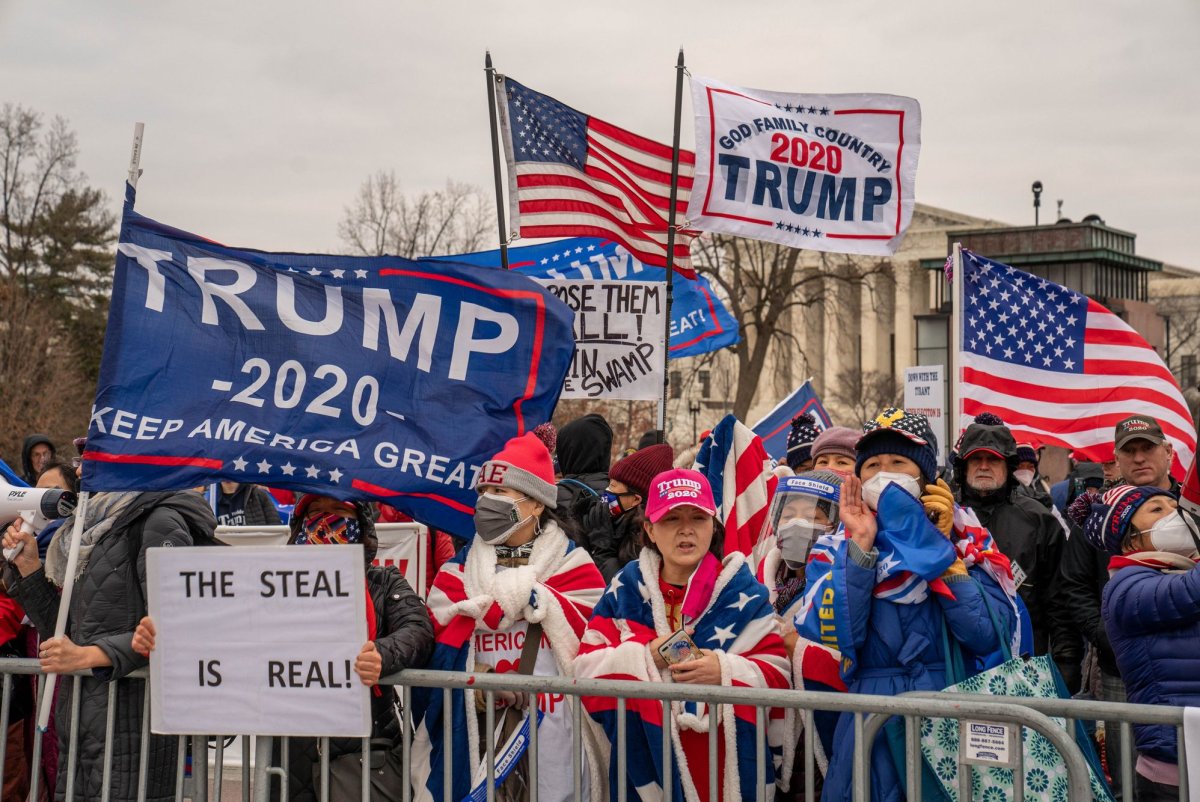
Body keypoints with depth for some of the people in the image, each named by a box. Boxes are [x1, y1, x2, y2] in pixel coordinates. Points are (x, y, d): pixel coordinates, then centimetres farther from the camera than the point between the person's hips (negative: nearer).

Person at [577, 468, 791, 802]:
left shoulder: (742, 592, 4)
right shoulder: (626, 589, 7)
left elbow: (779, 676, -1)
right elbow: (587, 668, 1)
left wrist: (725, 671, -18)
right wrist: (646, 655, -14)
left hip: (729, 759, -1)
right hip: (646, 758, 1)